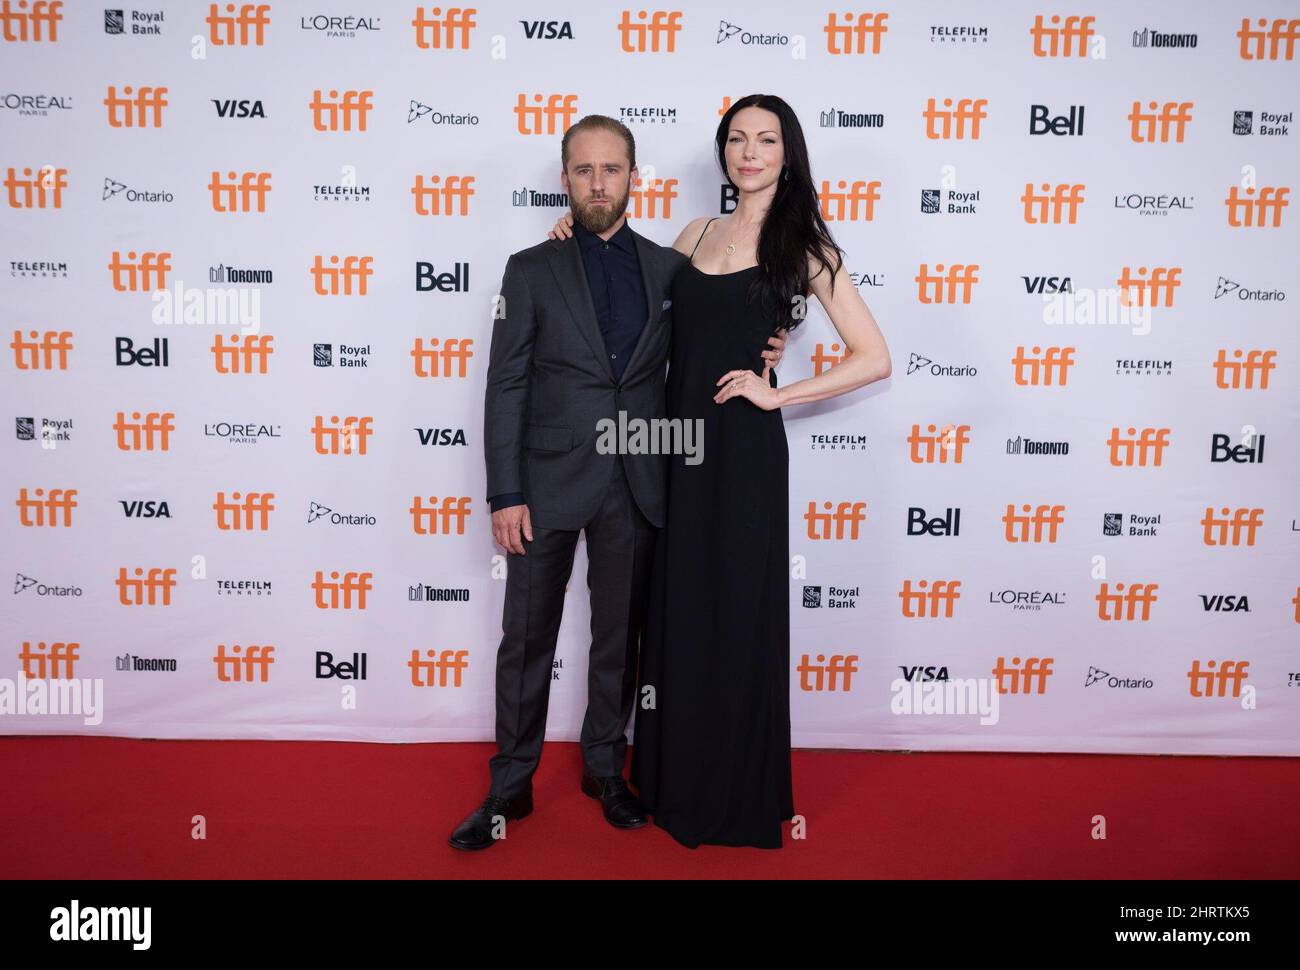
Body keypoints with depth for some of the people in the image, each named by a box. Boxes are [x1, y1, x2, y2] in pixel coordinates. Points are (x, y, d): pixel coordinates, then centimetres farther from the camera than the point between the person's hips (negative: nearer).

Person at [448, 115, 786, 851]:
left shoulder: (671, 269, 7)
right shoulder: (531, 270, 1)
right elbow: (506, 388, -2)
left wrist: (753, 361, -6)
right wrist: (506, 495, -8)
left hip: (636, 487, 2)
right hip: (550, 481, -1)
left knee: (620, 638, 13)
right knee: (527, 640, 6)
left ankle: (606, 769, 32)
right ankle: (510, 788, 22)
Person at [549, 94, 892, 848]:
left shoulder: (802, 243, -2)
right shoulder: (697, 235, 13)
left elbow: (874, 359, -6)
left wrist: (778, 394, -10)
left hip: (744, 447, -5)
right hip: (680, 440, 5)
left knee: (739, 614, 4)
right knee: (677, 610, 11)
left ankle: (740, 793, 24)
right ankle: (678, 778, 29)